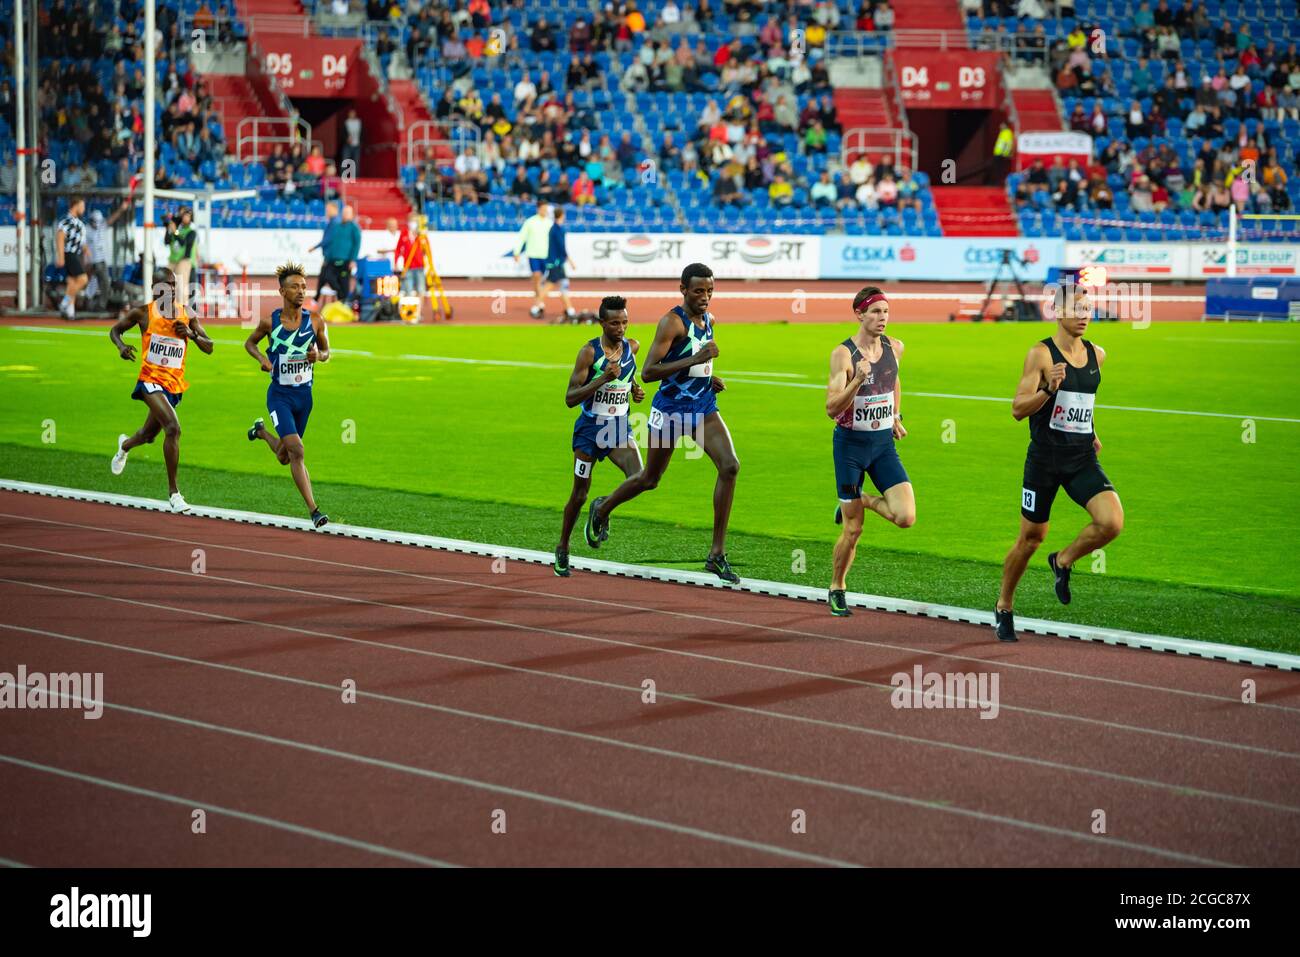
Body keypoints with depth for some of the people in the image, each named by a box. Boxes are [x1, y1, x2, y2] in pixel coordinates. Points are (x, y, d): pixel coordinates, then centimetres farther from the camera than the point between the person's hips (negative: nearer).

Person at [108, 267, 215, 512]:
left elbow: (208, 348, 2)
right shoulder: (144, 313, -5)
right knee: (173, 428, -26)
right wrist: (121, 347, -12)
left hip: (175, 385, 5)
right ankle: (173, 492, -19)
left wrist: (192, 334, -19)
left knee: (149, 434, 22)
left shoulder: (187, 315, 3)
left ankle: (125, 445, 61)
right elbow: (115, 330, 10)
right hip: (151, 380, -5)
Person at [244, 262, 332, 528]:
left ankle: (262, 431, 51)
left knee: (284, 457, 18)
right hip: (279, 394, -4)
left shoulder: (315, 322, -4)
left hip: (304, 395, 4)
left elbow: (326, 352, 11)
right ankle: (314, 510, -15)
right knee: (297, 451, -19)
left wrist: (318, 355, -12)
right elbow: (249, 343, 9)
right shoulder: (269, 322, -8)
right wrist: (262, 358, -11)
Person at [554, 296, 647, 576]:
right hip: (590, 429, -3)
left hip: (620, 427, 3)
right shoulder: (589, 351, -15)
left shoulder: (632, 347, -1)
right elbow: (570, 398, -19)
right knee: (579, 494, 4)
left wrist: (635, 390, 4)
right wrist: (604, 378, -30)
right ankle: (562, 548, 26)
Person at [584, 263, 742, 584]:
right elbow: (647, 372, -24)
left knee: (730, 466, -15)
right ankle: (602, 509, 44)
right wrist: (694, 360, -31)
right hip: (671, 409, -6)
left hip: (704, 406, 6)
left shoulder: (708, 320, 8)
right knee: (649, 479, 10)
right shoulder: (672, 321, -17)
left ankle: (717, 554, -11)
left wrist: (709, 377, 10)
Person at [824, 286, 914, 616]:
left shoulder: (894, 348, 1)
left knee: (906, 517, -13)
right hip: (850, 444, -4)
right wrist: (857, 380, -33)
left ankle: (861, 501, 17)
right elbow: (832, 409, -20)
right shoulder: (843, 354, -14)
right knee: (853, 531, 0)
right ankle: (837, 589, 24)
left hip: (883, 442, 4)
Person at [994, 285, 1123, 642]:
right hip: (1044, 460, -4)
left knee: (1112, 522, -18)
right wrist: (1049, 389, -29)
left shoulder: (1097, 355, 7)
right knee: (1031, 538, 6)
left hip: (1083, 458, 4)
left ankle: (1063, 561, 10)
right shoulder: (1041, 354, -9)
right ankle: (1004, 607, 27)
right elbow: (1017, 409, -14)